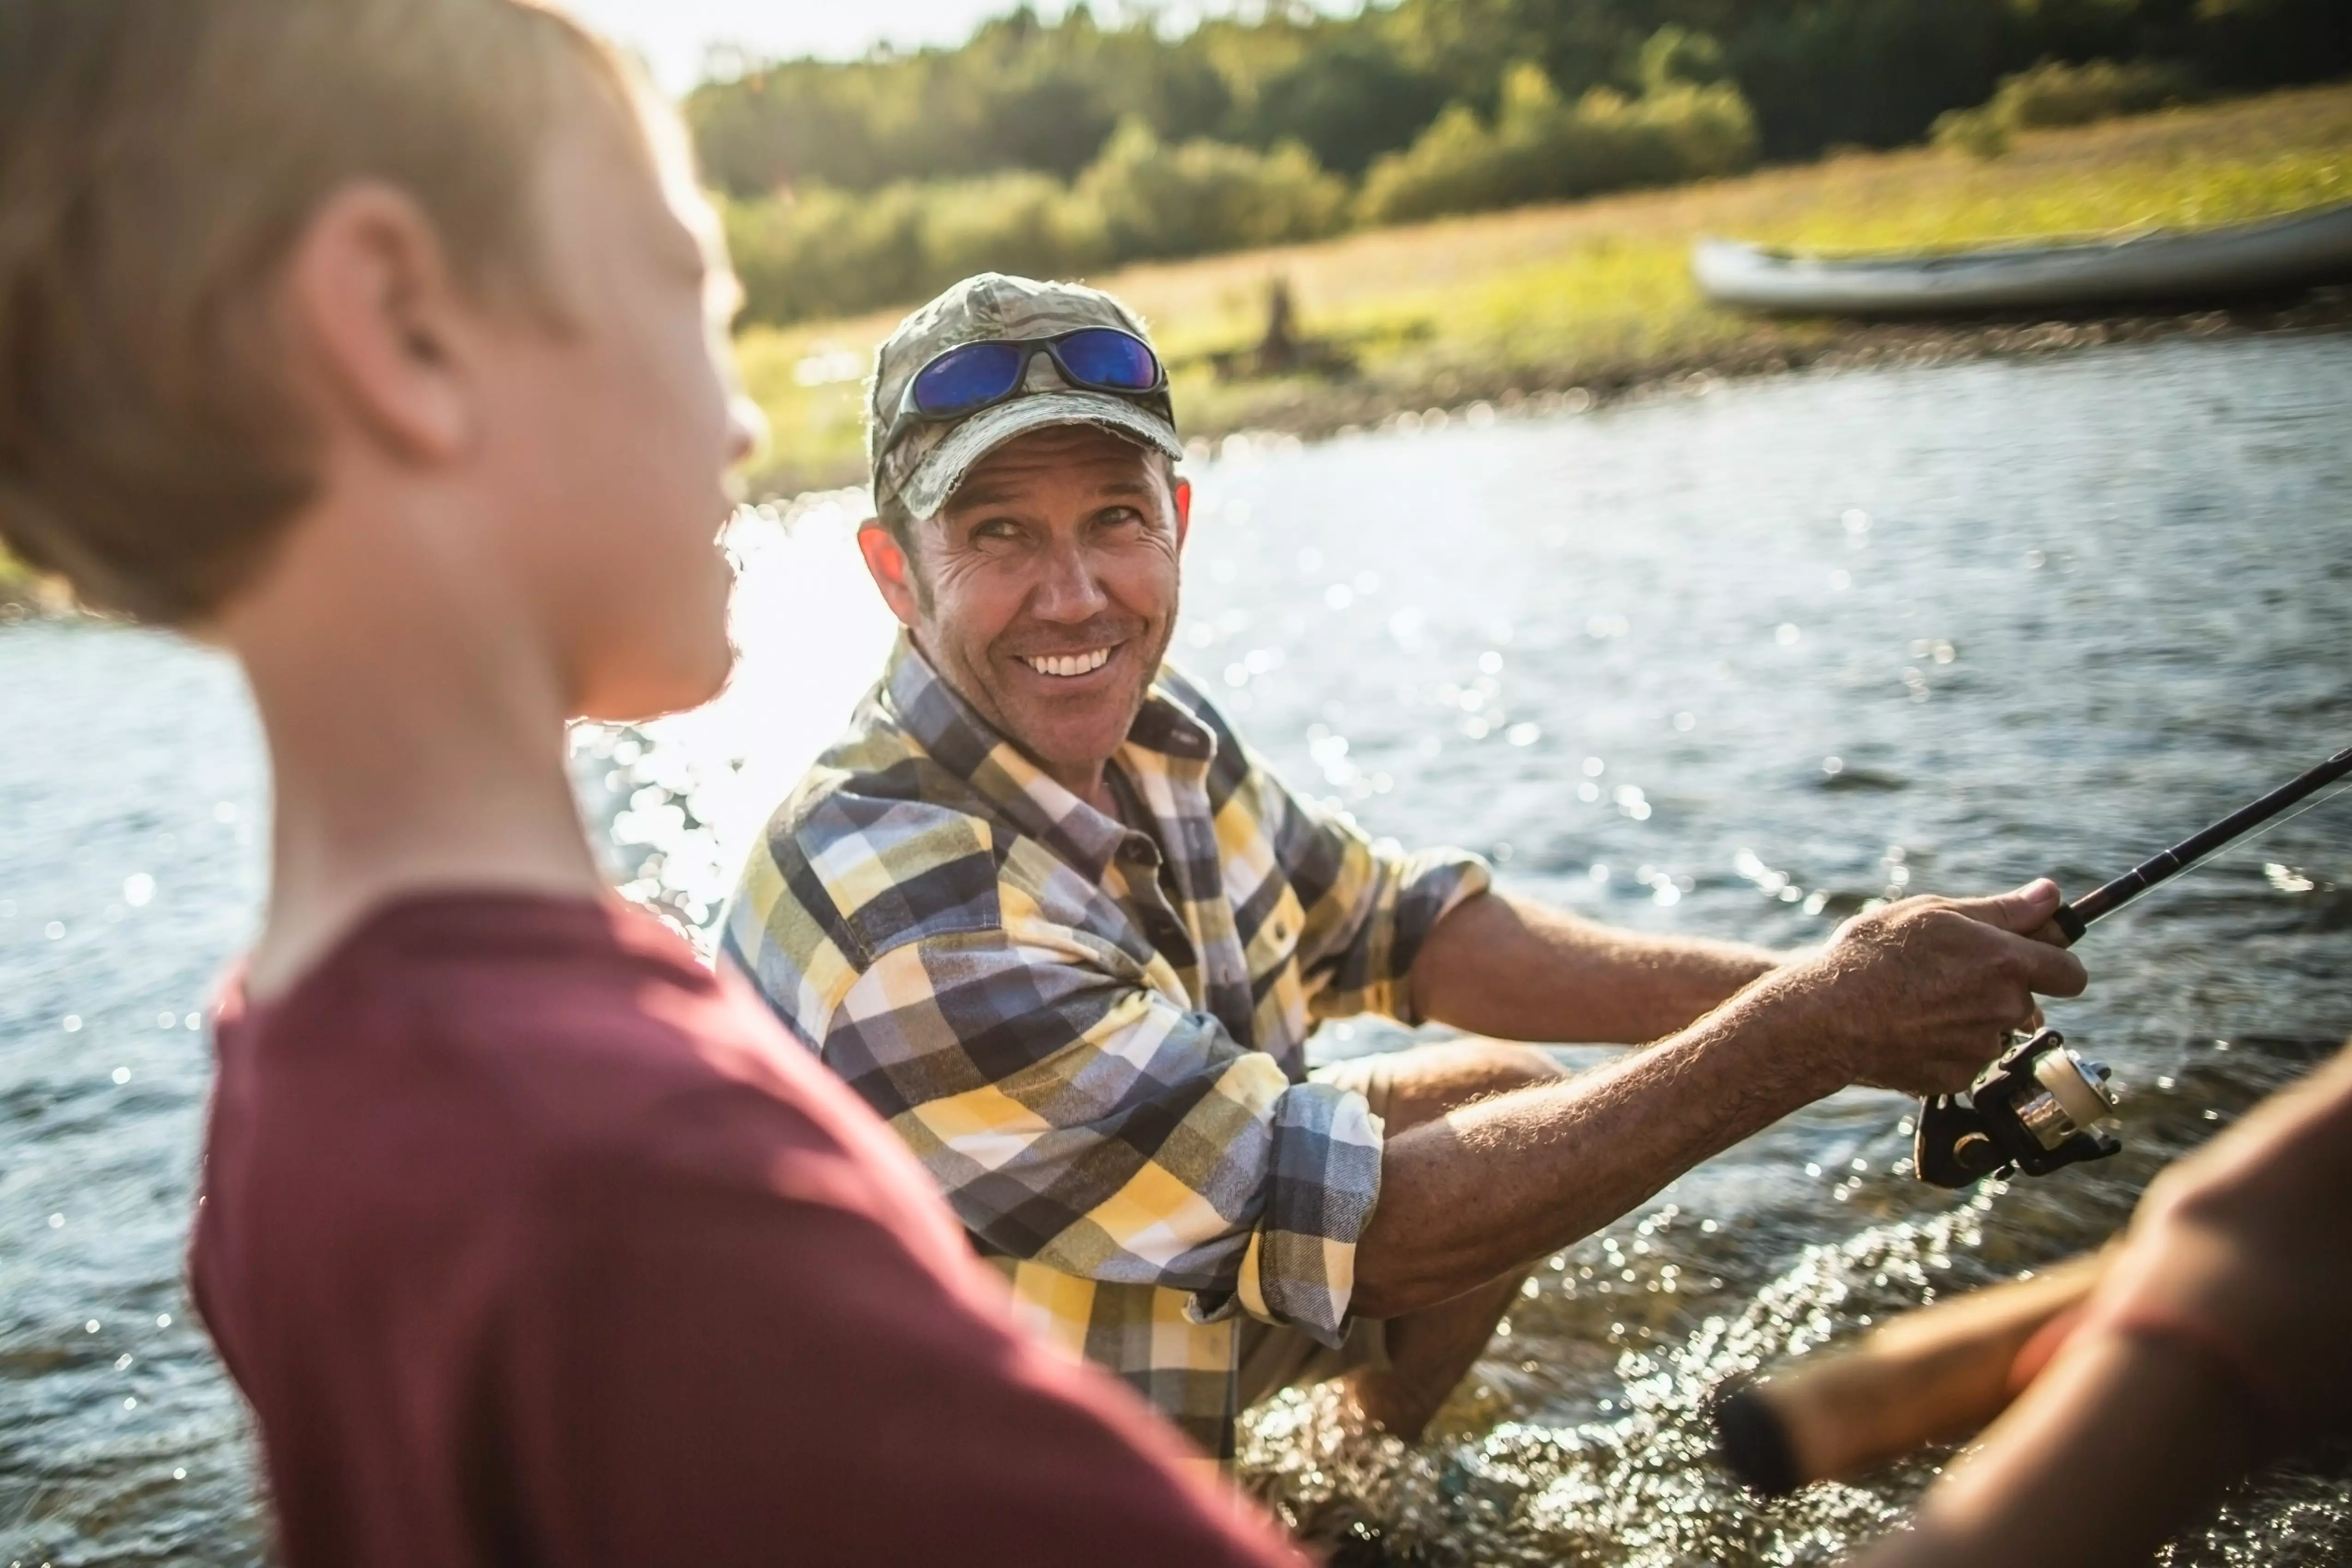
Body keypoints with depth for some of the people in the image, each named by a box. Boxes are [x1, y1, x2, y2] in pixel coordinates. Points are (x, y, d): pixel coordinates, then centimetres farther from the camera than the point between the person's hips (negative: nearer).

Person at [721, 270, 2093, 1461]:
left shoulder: (1146, 733, -9)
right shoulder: (904, 918, -34)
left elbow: (1400, 926, 2)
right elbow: (1351, 1231, -31)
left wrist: (1795, 989, -12)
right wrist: (1815, 1032, -29)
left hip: (1178, 1272, 7)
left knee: (1504, 1090, 9)